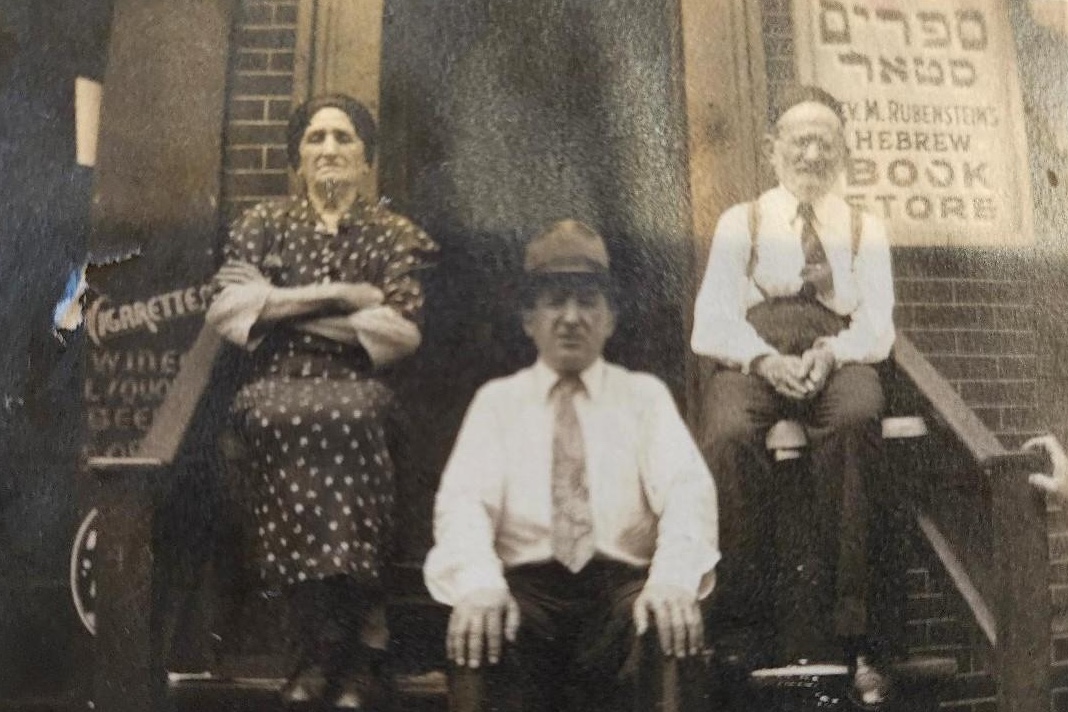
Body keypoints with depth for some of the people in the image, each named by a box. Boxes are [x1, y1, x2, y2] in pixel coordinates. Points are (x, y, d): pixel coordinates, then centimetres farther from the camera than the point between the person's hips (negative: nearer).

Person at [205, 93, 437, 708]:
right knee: (278, 418, -26)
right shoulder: (264, 224, 15)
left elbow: (400, 332, -3)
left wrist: (284, 307, -2)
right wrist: (337, 296, -7)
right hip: (277, 388, 2)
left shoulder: (394, 234, 10)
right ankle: (325, 645, -13)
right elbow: (226, 309, 0)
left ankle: (358, 653, -17)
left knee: (345, 420, -29)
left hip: (356, 393, -1)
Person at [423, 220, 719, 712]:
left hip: (621, 582, 1)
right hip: (526, 583, 0)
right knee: (488, 628, -34)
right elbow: (462, 500, -1)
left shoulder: (645, 395, 16)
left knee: (663, 618, -34)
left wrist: (672, 579, -23)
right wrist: (477, 583, -24)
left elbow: (687, 490, -1)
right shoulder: (497, 399, 16)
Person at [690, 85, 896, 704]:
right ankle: (749, 624, -26)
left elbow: (877, 328, 10)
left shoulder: (866, 229, 23)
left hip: (837, 356, 1)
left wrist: (830, 352, -14)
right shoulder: (740, 223, 20)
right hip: (754, 356, 0)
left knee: (856, 423, -37)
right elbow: (712, 322, 8)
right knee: (729, 435, -36)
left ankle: (849, 630, -31)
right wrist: (765, 359, -14)